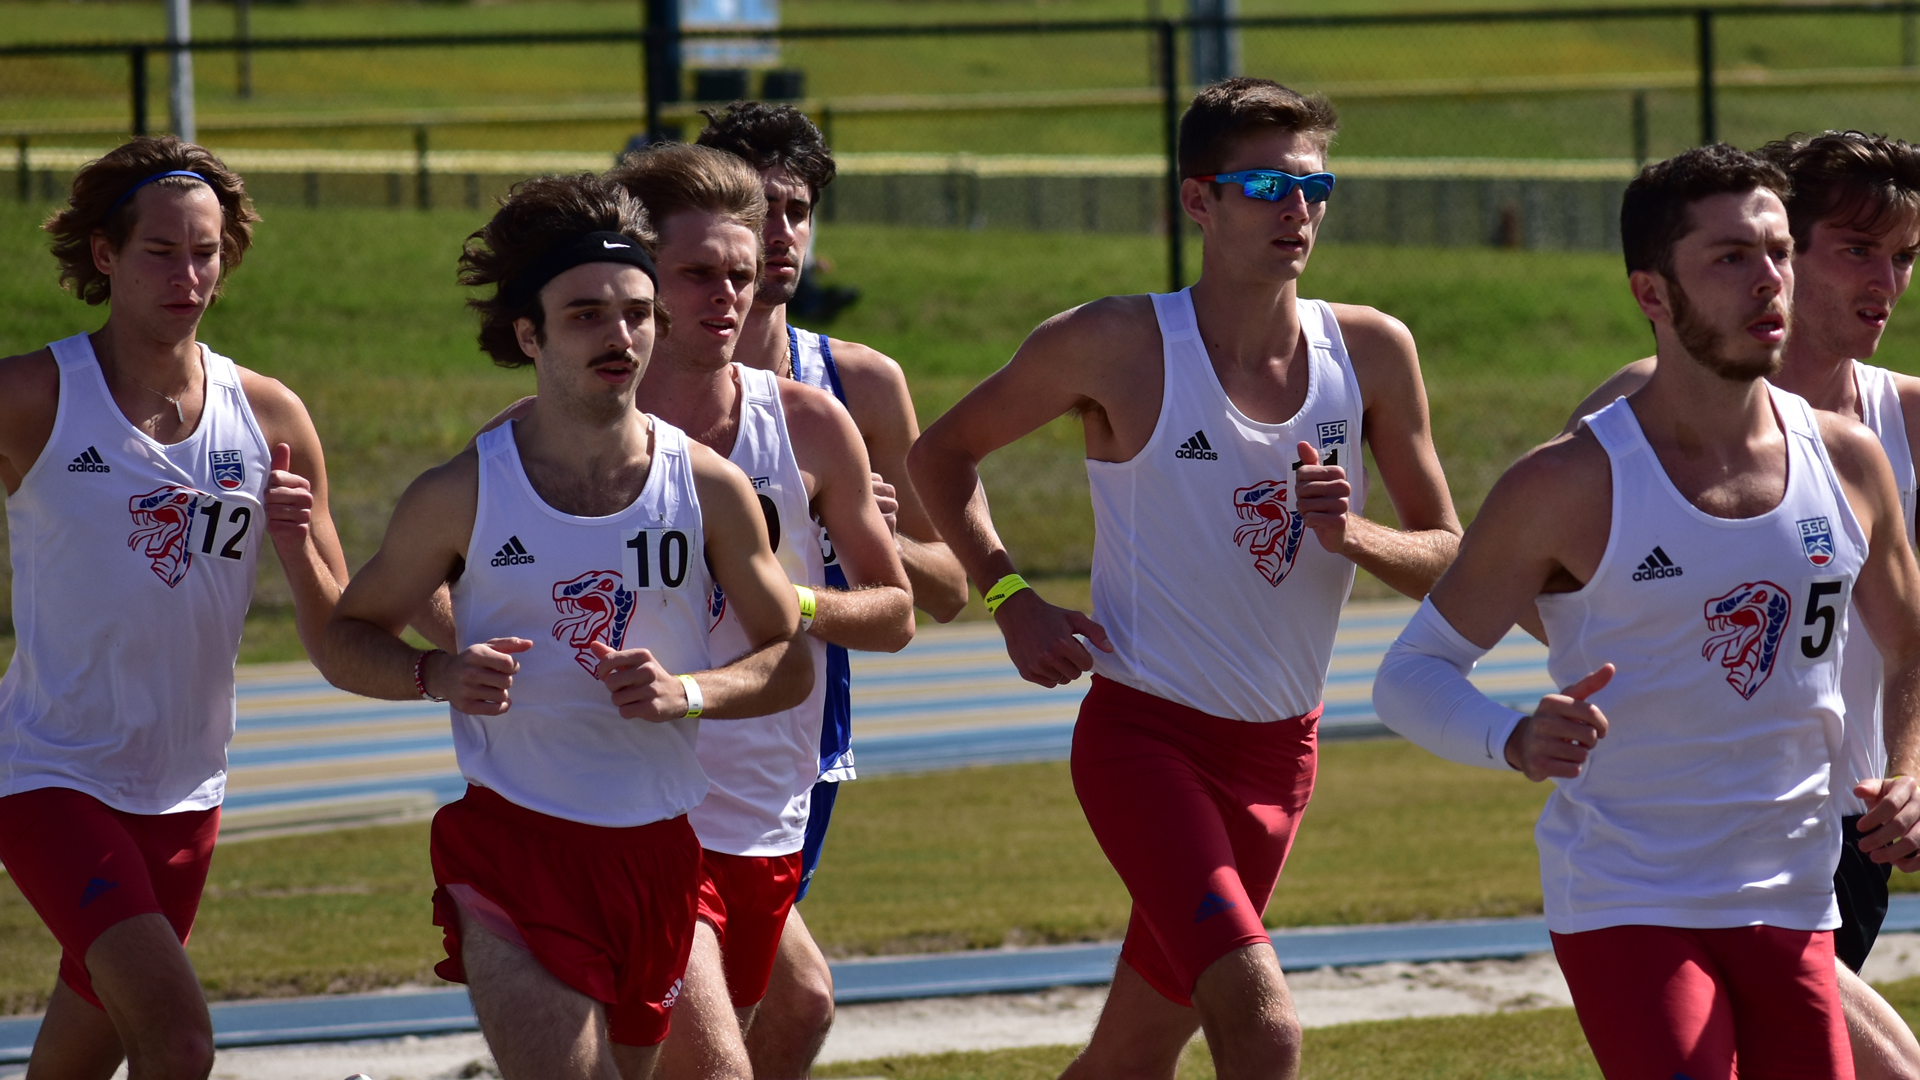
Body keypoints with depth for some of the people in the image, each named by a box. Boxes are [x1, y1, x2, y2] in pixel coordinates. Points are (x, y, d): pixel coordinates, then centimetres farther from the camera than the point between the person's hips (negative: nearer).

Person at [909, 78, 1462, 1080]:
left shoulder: (1370, 352, 0)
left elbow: (1447, 561, 6)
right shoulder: (1117, 346, -10)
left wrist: (1351, 537, -15)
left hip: (1278, 751, 5)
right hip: (1144, 735, -5)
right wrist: (1010, 599, -8)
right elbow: (941, 453, 5)